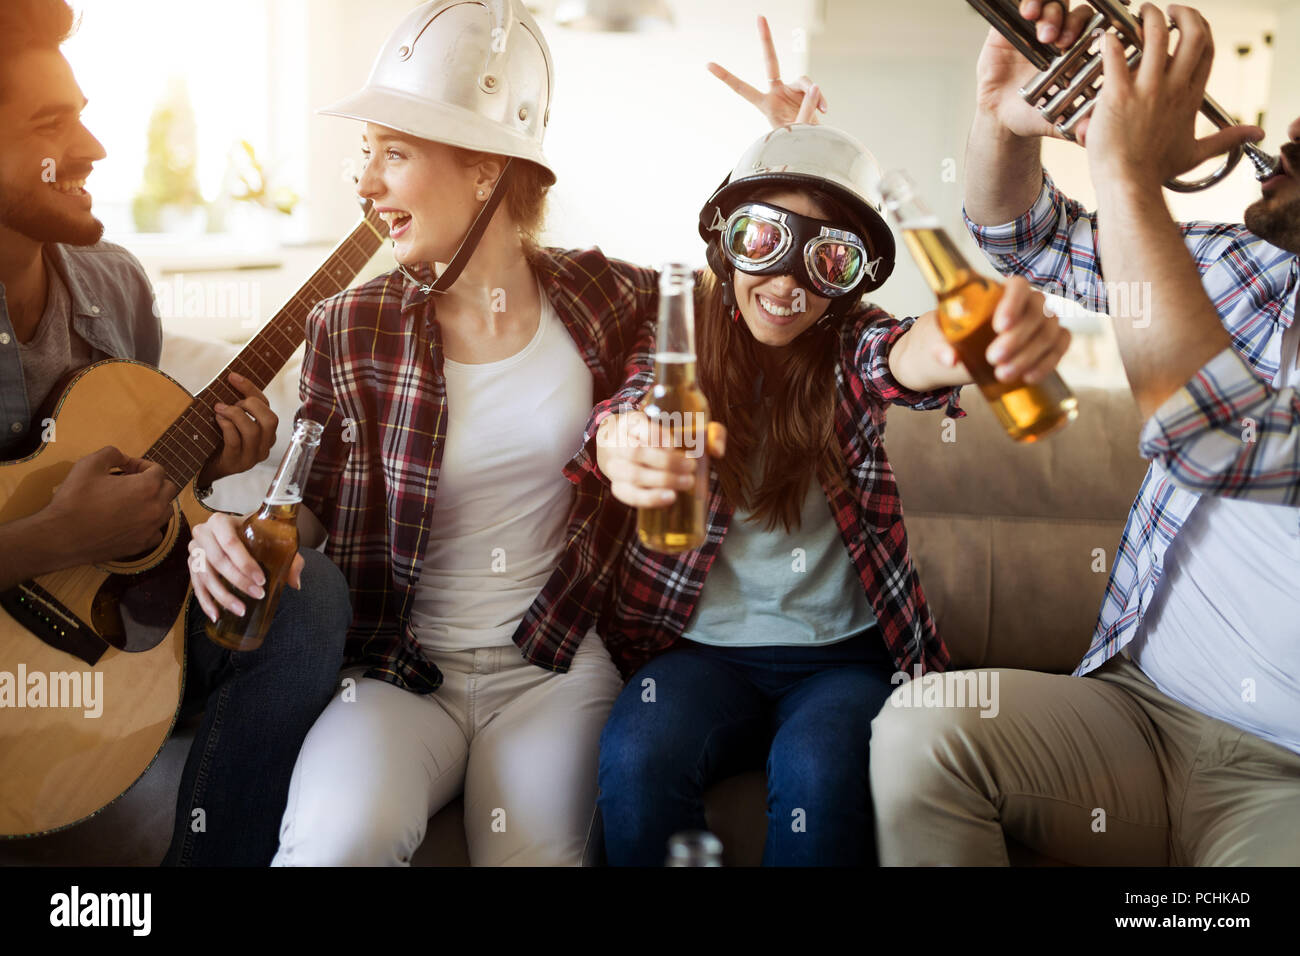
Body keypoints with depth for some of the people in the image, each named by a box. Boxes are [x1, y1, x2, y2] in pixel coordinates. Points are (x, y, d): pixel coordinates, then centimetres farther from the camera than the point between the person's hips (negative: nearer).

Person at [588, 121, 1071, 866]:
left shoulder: (850, 344, 1)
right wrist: (623, 448, -48)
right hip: (700, 647, 1)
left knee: (820, 771, -31)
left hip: (842, 653, 0)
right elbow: (632, 406, -20)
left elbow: (902, 356, -23)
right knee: (638, 756, -29)